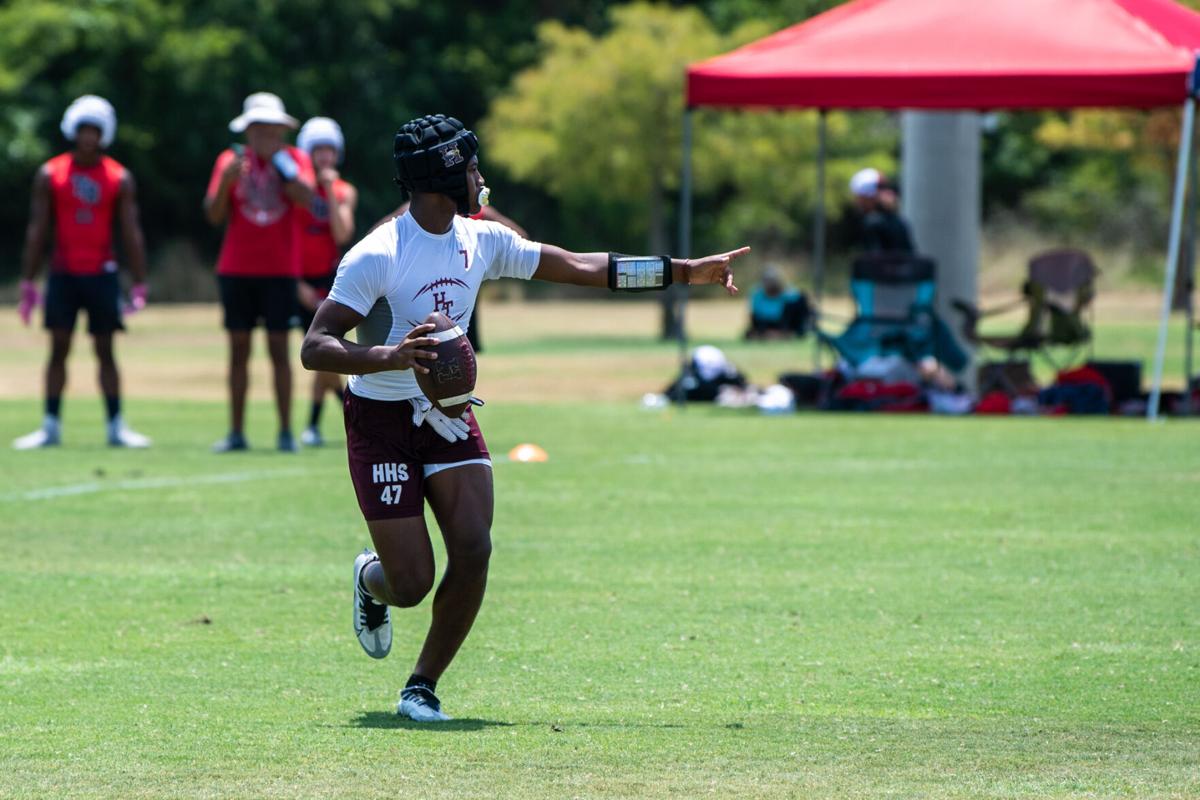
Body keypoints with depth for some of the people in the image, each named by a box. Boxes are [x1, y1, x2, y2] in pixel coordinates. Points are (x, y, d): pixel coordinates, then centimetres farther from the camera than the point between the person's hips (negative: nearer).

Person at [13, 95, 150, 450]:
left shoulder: (120, 179, 2)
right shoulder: (50, 174, 3)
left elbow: (131, 234, 2)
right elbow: (37, 231, 3)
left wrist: (139, 284, -4)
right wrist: (28, 282, -1)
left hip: (101, 274, 0)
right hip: (63, 274, 0)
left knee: (105, 350, 1)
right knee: (58, 348, -2)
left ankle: (116, 427, 4)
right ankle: (50, 427, 0)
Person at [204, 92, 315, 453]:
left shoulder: (295, 159, 2)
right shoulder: (231, 160, 5)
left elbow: (306, 197, -17)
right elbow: (214, 215, -1)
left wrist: (277, 158, -18)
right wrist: (227, 179, -17)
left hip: (280, 270, -2)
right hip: (237, 269, 2)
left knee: (278, 348, -4)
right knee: (239, 349, 4)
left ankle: (286, 432, 0)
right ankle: (236, 433, 7)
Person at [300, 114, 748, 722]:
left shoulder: (482, 241, 2)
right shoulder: (377, 256, -19)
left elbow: (582, 268, 10)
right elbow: (314, 348, -22)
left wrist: (684, 272, 10)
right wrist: (387, 357, -40)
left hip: (448, 416, 6)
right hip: (380, 422, -6)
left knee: (473, 551, -13)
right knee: (412, 582, -9)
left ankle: (422, 687, 4)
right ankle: (370, 580, 31)